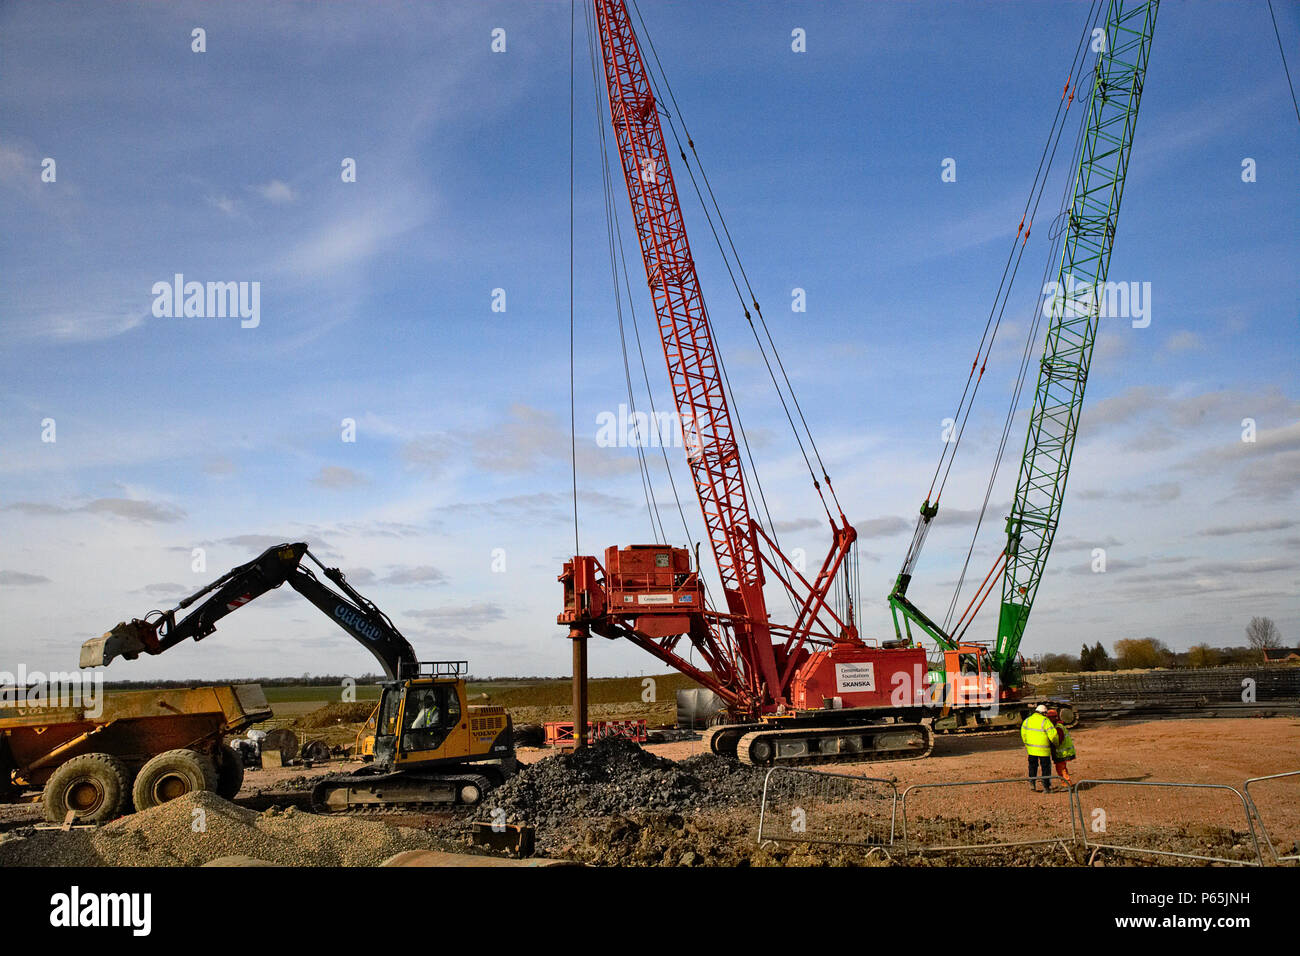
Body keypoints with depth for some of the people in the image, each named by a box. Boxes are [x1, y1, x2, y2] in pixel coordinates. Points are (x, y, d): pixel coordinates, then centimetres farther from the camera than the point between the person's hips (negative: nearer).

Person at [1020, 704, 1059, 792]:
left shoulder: (1028, 720, 2)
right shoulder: (1045, 721, -15)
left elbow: (1023, 733, 10)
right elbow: (1053, 734, -17)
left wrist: (1026, 744, 23)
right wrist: (1056, 743, 3)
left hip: (1031, 748, 4)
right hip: (1043, 750, -4)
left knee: (1033, 766, 19)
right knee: (1046, 768, 9)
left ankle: (1032, 782, 7)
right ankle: (1046, 787, 11)